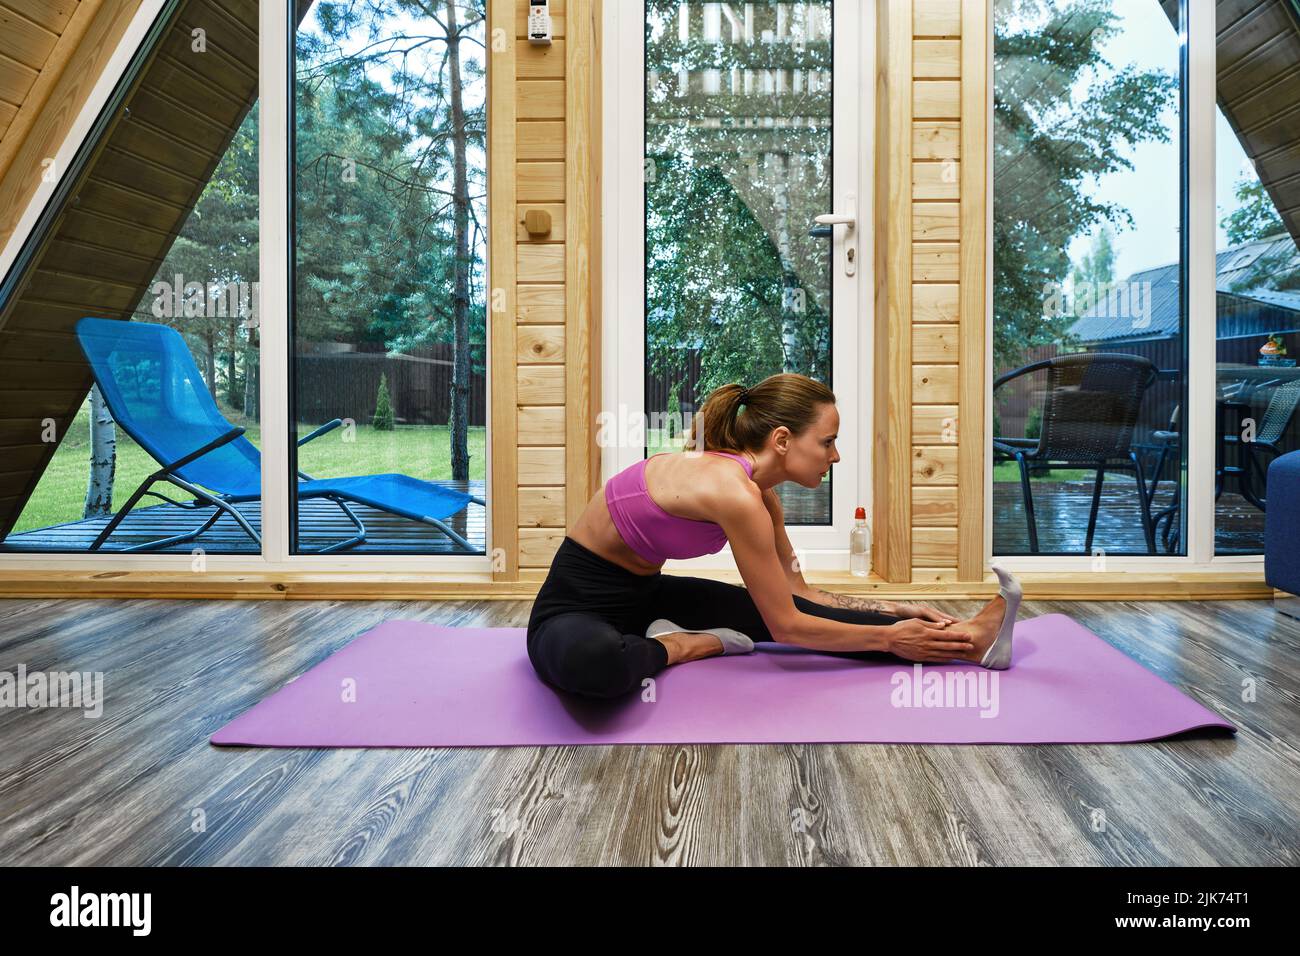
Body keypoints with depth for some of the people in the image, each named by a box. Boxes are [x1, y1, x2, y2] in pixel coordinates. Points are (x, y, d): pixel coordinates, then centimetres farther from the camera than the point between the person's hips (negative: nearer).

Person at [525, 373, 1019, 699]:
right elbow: (785, 628, -21)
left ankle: (962, 641, 3)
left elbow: (798, 596, 10)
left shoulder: (753, 486, 0)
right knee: (590, 662, -45)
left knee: (795, 610, -1)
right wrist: (888, 639, -11)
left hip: (642, 593, 9)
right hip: (576, 608, -9)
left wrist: (896, 612, 7)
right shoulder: (735, 493, -29)